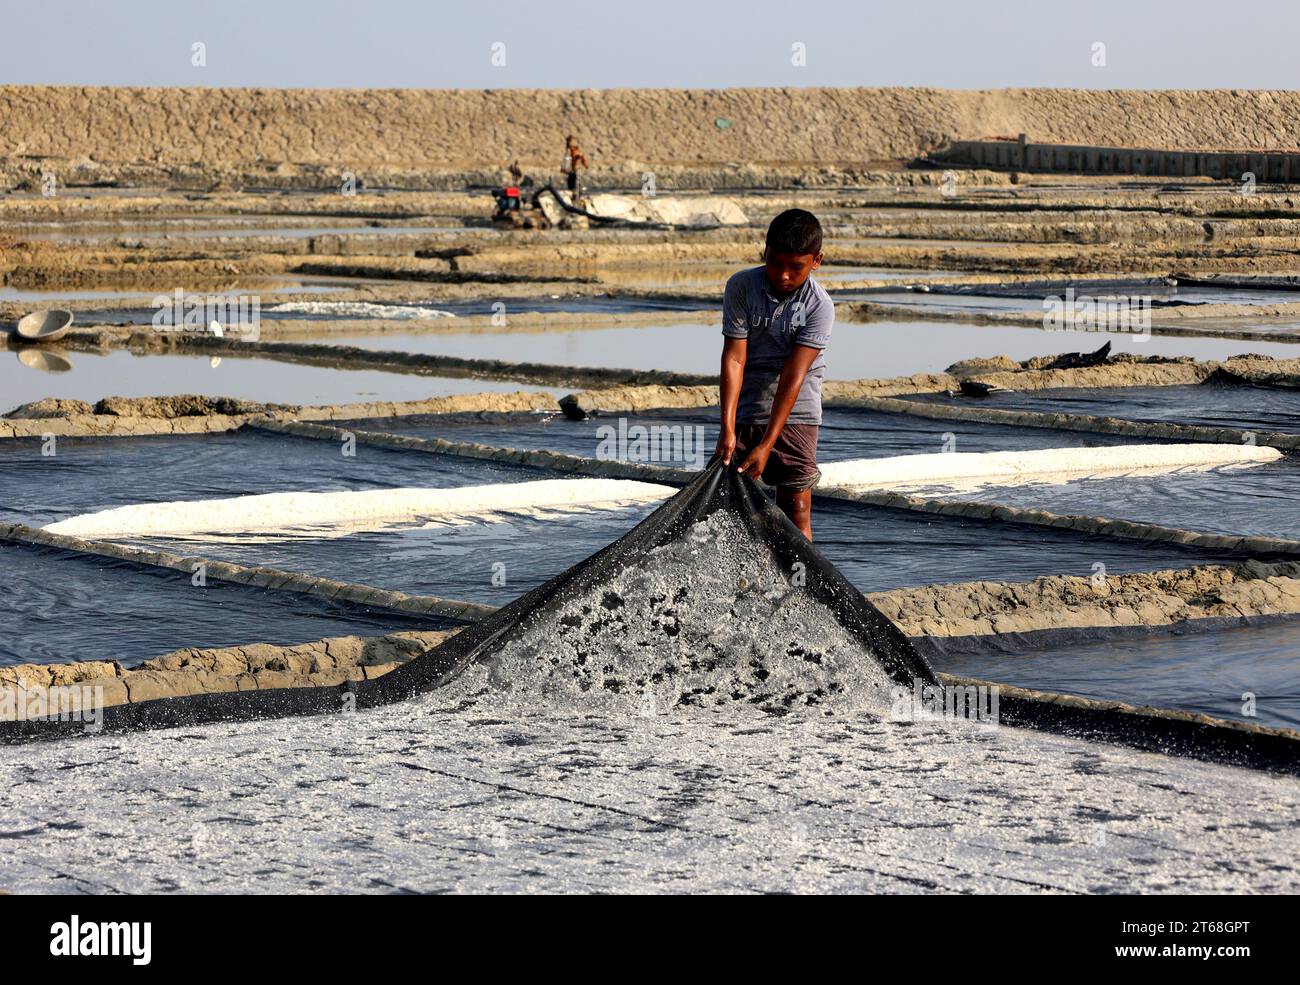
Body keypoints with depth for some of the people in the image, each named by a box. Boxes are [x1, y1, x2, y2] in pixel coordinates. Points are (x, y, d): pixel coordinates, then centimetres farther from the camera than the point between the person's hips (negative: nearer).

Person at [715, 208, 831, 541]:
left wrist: (767, 445, -23)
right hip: (745, 412, 2)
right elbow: (734, 358, -12)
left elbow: (793, 377, -19)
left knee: (796, 510, -4)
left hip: (796, 414, -2)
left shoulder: (820, 307, -14)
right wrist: (727, 429, -20)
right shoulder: (741, 287, -9)